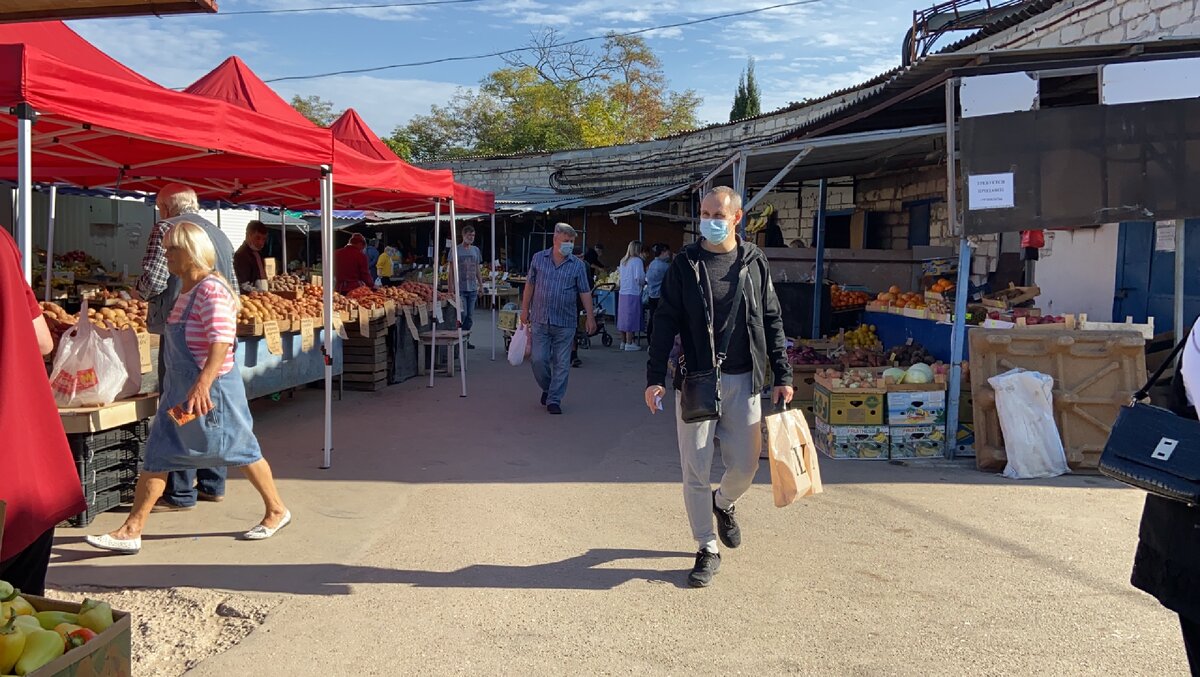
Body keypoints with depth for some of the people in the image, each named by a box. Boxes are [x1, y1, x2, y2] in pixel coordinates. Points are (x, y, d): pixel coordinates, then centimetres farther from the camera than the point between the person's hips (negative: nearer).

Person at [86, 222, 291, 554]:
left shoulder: (211, 290, -18)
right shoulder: (186, 290, 11)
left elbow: (222, 340, -30)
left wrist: (203, 384, -39)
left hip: (212, 390, -9)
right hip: (181, 391, 9)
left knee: (241, 451, 6)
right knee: (157, 457, 7)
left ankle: (276, 511, 24)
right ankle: (131, 530, 11)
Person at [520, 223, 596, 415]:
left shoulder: (577, 265, 0)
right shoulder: (538, 259, 4)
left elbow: (585, 292, 2)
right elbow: (530, 284, 10)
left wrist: (590, 317, -4)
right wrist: (525, 309, 9)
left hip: (565, 322, -1)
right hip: (540, 320, 1)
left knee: (561, 363, 1)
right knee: (539, 360, 1)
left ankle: (554, 399, 12)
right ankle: (547, 388, 28)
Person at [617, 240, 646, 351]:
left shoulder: (623, 261, 12)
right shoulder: (637, 260, -10)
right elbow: (639, 277, -18)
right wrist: (643, 283, 3)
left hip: (622, 293, 7)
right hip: (633, 293, -7)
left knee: (623, 317, 13)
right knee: (631, 318, -3)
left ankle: (623, 342, 20)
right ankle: (629, 343, -1)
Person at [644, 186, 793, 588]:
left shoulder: (754, 262, 5)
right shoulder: (686, 264, 1)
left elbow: (772, 322, 8)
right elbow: (665, 322, 0)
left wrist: (782, 376, 3)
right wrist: (655, 377, -7)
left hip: (742, 381, 1)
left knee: (745, 465, 6)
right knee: (695, 470, 1)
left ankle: (723, 503, 41)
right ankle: (708, 550, 17)